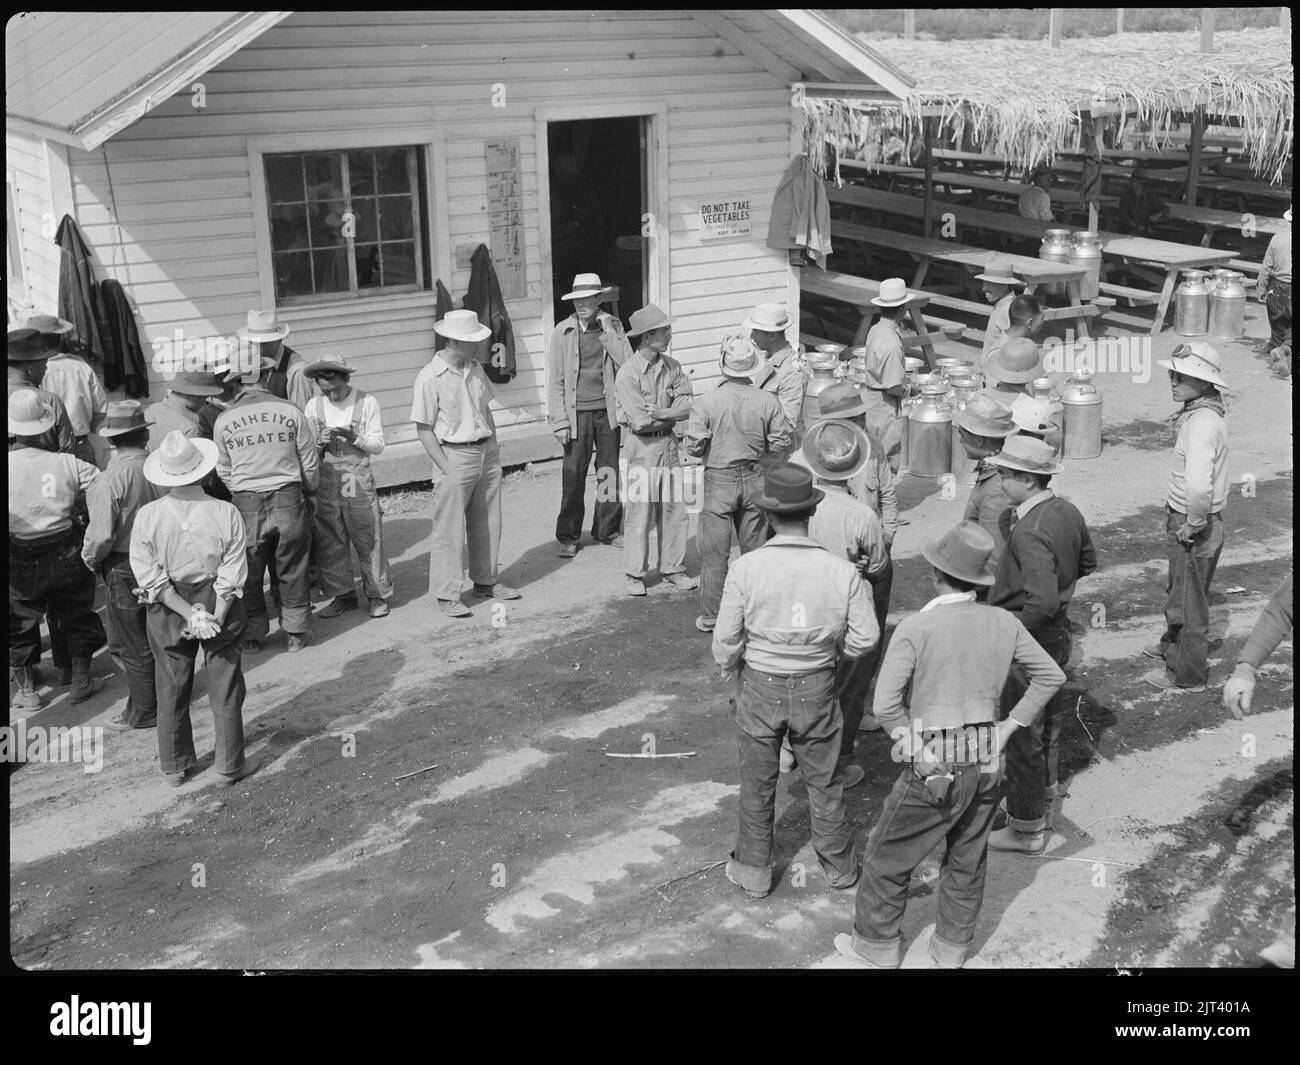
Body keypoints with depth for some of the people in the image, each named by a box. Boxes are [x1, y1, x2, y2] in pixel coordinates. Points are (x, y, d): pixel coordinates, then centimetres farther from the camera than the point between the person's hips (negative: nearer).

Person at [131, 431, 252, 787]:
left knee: (171, 690, 17)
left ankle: (175, 766, 30)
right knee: (225, 688, 11)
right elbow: (232, 576, -16)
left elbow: (151, 578, -13)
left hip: (168, 611, 1)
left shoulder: (147, 515, -12)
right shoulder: (226, 512, -15)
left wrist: (190, 614, -13)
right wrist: (216, 618, -12)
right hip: (219, 604, -1)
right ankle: (229, 766, 20)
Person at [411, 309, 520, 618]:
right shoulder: (430, 379, -14)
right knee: (449, 529, -2)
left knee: (487, 523, 15)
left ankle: (486, 581, 30)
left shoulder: (476, 368, 7)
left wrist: (494, 449, 11)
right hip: (456, 456, -7)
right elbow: (423, 429, -12)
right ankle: (447, 595, 5)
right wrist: (445, 467, -15)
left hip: (487, 453, 7)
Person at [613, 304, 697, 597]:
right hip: (641, 445, -5)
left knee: (674, 509, 9)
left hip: (668, 443, 5)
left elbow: (687, 407, -2)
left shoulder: (673, 367, 5)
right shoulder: (627, 374, -14)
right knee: (638, 512, 0)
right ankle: (635, 575, 11)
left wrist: (660, 413, -17)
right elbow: (641, 421, -19)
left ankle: (673, 569, 20)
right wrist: (673, 413, -8)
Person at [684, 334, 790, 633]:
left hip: (719, 479, -2)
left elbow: (694, 445, -14)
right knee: (755, 549, 14)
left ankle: (710, 616, 12)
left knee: (714, 551, 6)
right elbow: (781, 441, -2)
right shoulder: (767, 401, -7)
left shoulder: (706, 402, -14)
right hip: (754, 478, 2)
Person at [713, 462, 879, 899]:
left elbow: (725, 640, -12)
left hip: (760, 686, -1)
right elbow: (866, 637, -7)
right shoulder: (841, 571, -14)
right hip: (817, 687, 1)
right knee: (824, 782, 20)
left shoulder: (746, 568, -18)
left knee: (757, 785, 18)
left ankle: (753, 870, 33)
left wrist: (732, 674, 8)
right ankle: (839, 866, 37)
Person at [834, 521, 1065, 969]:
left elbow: (885, 705, -24)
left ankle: (877, 947, 28)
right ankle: (952, 947, 36)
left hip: (934, 767, -5)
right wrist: (1011, 726, 7)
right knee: (968, 859, 22)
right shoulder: (1004, 623, -4)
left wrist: (912, 741, -8)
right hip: (987, 763, 5)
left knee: (887, 858, 14)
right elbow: (1051, 675, 6)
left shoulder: (915, 628, -19)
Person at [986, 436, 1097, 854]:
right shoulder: (1067, 512, -1)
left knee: (1022, 736, 5)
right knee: (1047, 722, 23)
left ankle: (1027, 829, 19)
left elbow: (1043, 602, -36)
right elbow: (1087, 563, 16)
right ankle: (1044, 805, 41)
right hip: (1057, 636, 9)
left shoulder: (1029, 532, -29)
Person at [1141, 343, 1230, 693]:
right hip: (1182, 518, 9)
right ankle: (1173, 644, 49)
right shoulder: (1211, 408, 3)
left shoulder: (1203, 424, -29)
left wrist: (1192, 525, -26)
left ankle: (1187, 675, 22)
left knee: (1190, 600, 7)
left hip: (1194, 524, -9)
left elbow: (1199, 486, -42)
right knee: (1177, 590, 28)